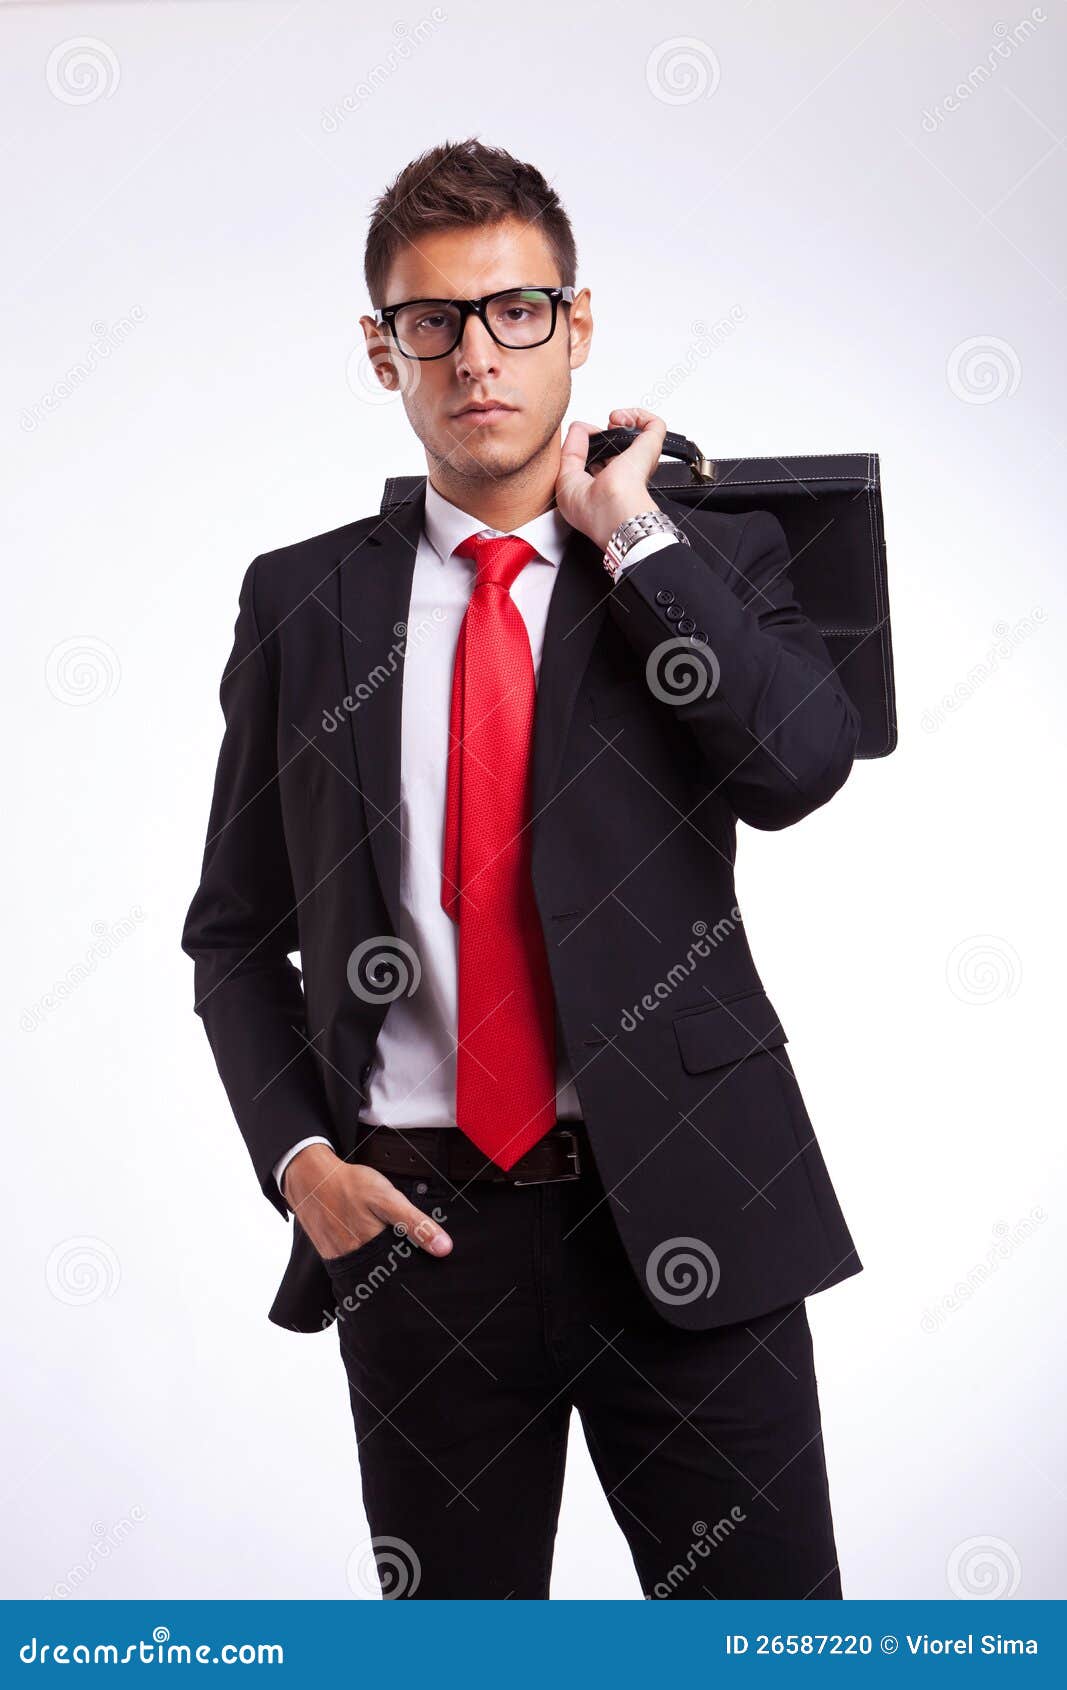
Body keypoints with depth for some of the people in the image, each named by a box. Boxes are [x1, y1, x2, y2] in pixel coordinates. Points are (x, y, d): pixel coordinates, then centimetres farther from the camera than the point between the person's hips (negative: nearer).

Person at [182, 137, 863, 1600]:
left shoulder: (712, 561, 5)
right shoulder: (303, 602, 7)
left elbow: (802, 764, -16)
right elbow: (236, 929, 11)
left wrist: (627, 529, -9)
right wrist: (295, 1153, -3)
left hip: (682, 1210, -1)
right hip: (415, 1222, 1)